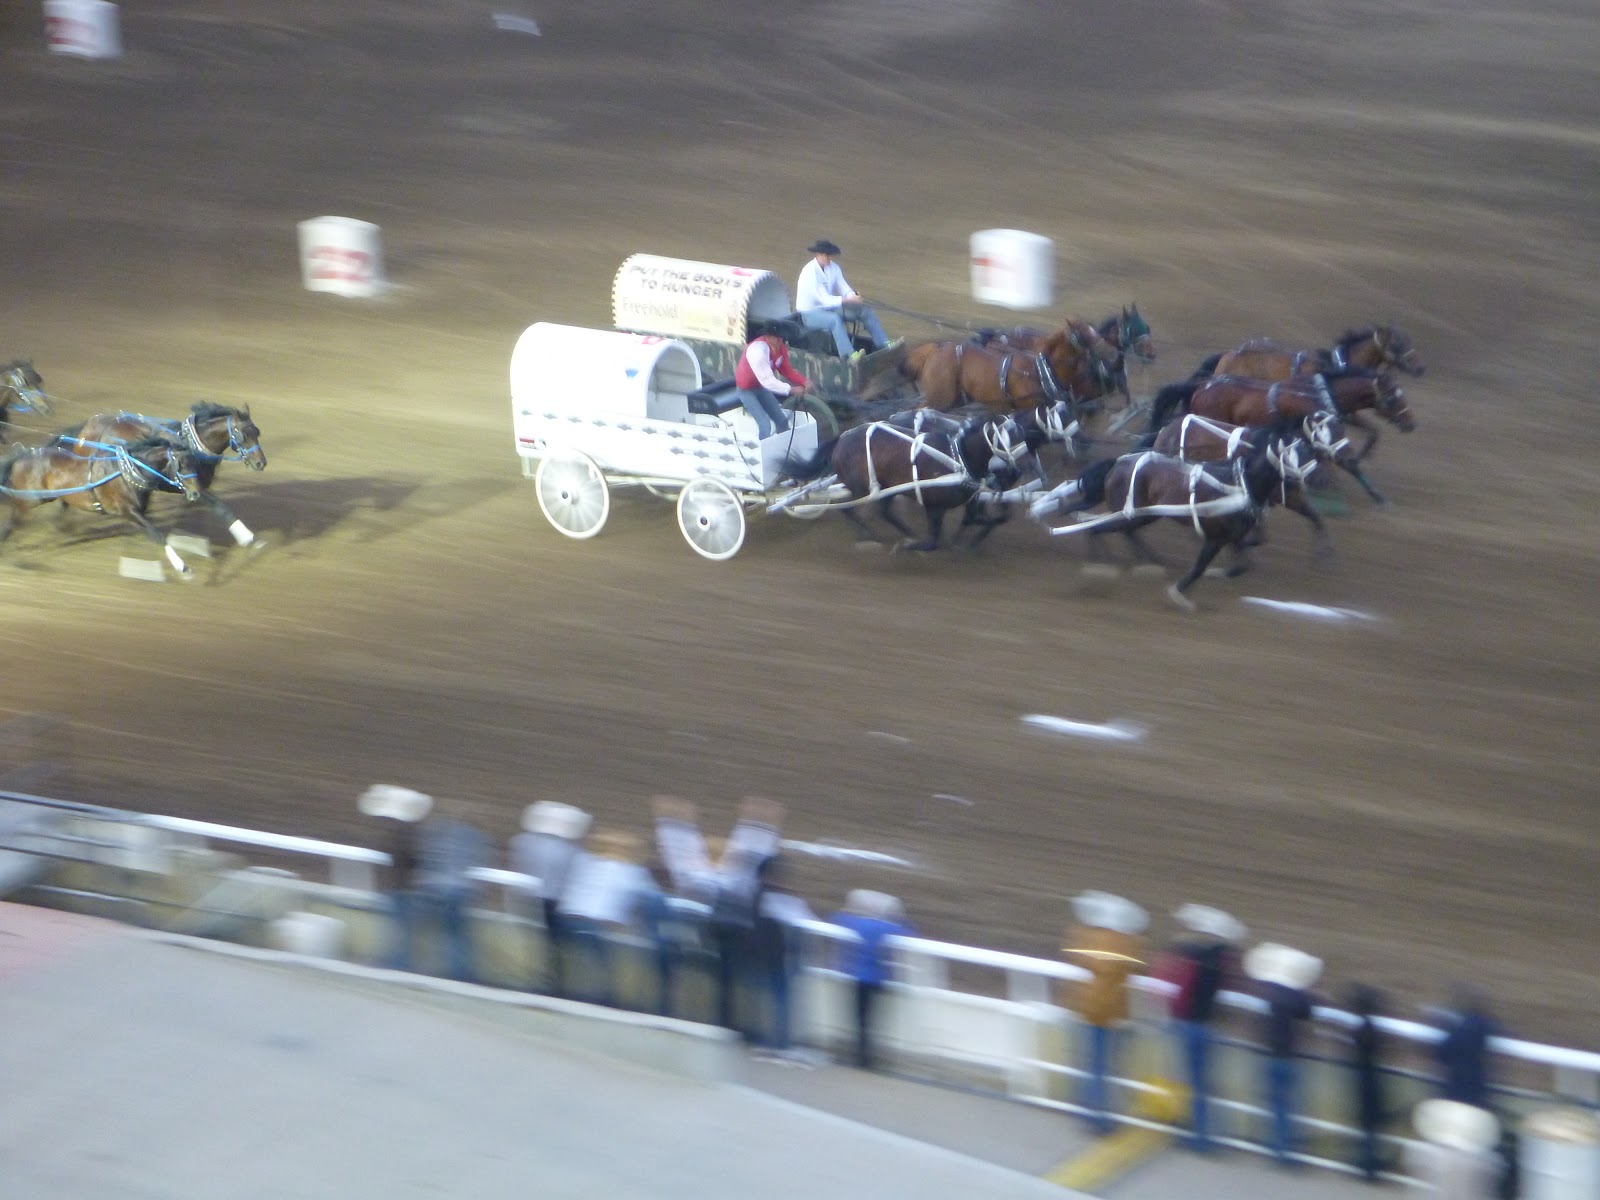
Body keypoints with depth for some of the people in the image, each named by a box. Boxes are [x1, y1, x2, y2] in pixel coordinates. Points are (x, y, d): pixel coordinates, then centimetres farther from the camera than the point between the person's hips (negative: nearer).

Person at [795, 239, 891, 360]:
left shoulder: (833, 267, -1)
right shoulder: (809, 272, -24)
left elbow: (844, 288, 0)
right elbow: (824, 299, -29)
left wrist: (853, 297, -25)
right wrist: (849, 300, -36)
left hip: (828, 307, 8)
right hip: (809, 313, -8)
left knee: (865, 310, -5)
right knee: (835, 319, -39)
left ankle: (884, 344, -7)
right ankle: (849, 355, -48)